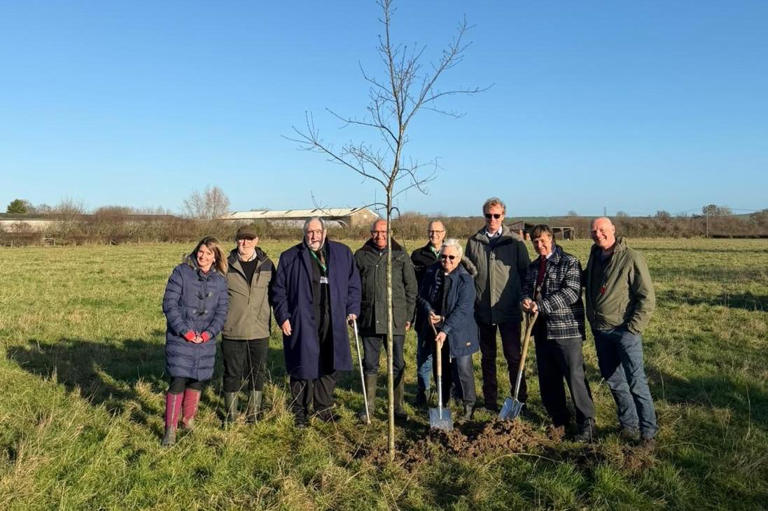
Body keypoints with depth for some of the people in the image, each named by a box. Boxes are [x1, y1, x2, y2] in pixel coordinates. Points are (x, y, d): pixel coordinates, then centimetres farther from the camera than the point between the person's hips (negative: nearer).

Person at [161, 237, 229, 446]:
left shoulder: (220, 280, 5)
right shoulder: (181, 272, -6)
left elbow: (222, 311, 4)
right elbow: (169, 304, -9)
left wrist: (209, 333, -10)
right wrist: (185, 331, -15)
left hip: (205, 340, 4)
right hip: (180, 337, -4)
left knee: (197, 381, 12)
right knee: (178, 381, -8)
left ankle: (188, 420, 31)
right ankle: (170, 429, 3)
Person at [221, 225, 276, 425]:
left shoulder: (266, 264, 4)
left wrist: (270, 320, 10)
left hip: (260, 331, 2)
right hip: (232, 331, -2)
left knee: (258, 373, 11)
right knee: (232, 373, 8)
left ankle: (253, 413, 27)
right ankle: (231, 415, 25)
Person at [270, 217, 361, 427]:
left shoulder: (343, 254, 9)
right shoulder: (290, 258, 3)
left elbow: (353, 284, 13)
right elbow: (279, 290, 4)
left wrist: (352, 308, 5)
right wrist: (283, 317, -3)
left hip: (332, 322, 3)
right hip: (302, 323, -2)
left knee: (329, 367, 10)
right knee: (303, 367, 1)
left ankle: (324, 408, 26)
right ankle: (300, 412, 17)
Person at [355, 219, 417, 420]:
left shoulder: (401, 256, 4)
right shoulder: (361, 256, 6)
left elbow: (411, 288, 6)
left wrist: (408, 316, 2)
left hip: (395, 319, -1)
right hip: (369, 319, 1)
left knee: (397, 364, 7)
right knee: (370, 364, 9)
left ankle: (398, 406, 19)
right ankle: (369, 405, 22)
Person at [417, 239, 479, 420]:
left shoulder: (465, 279, -15)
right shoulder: (431, 273, 0)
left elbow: (463, 309, -21)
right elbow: (422, 295, 9)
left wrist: (445, 330, -27)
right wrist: (429, 312, -11)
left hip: (458, 332, -4)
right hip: (435, 329, 5)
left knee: (462, 369, -4)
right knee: (441, 369, 14)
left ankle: (469, 406, 15)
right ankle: (443, 403, 31)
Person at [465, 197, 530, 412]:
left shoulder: (515, 241, 0)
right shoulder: (473, 242, 5)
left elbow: (526, 272, 2)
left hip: (509, 309, -2)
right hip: (482, 309, 2)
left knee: (513, 355, 1)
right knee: (488, 356, 12)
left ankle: (520, 399, 15)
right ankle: (490, 400, 23)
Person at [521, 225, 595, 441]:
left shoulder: (569, 262, -8)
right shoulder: (533, 266, 15)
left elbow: (571, 293, -18)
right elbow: (526, 288, 15)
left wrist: (541, 305, -21)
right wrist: (526, 300, -10)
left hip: (566, 329, -7)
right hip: (542, 329, 7)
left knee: (575, 377, -4)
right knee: (547, 379, 14)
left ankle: (587, 423, 9)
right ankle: (559, 420, 29)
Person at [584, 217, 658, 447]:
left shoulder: (631, 258, -11)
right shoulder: (594, 257, 9)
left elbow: (647, 297, -12)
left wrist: (633, 328, -15)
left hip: (625, 331, -7)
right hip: (601, 331, 7)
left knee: (636, 382, -4)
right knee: (613, 380, 14)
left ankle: (648, 432, 9)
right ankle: (629, 426, 28)